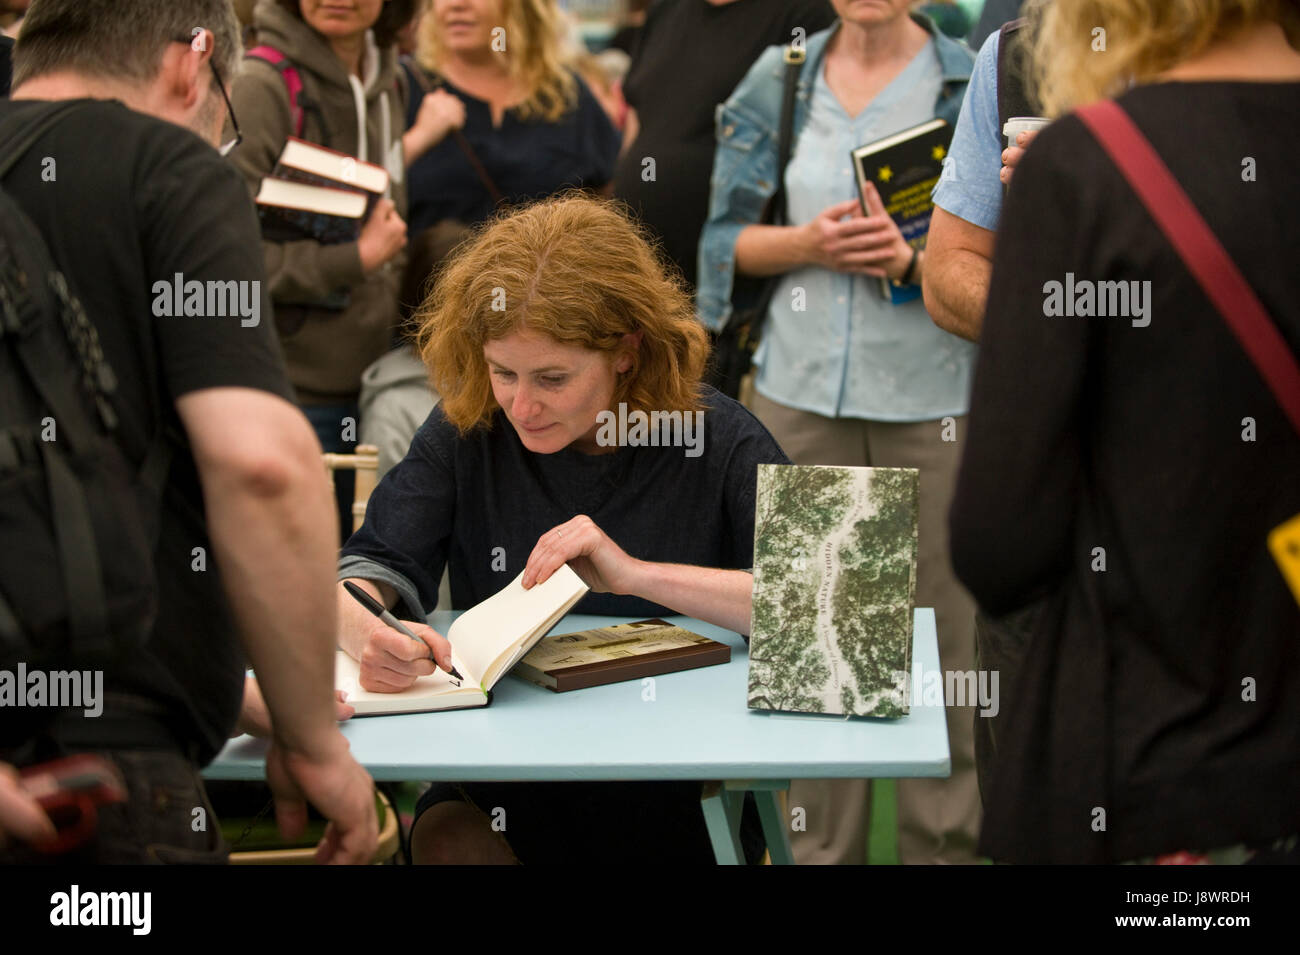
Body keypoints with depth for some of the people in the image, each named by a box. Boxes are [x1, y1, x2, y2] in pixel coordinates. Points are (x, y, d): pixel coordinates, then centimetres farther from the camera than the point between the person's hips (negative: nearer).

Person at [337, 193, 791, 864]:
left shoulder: (717, 439, -7)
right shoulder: (466, 432, 2)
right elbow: (370, 566, 0)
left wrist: (638, 574, -24)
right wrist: (365, 632, -27)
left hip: (682, 795, -2)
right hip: (500, 773, 2)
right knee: (444, 836, -29)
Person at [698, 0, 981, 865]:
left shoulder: (972, 84, 0)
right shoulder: (778, 80, 8)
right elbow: (728, 234, 11)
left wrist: (914, 261, -18)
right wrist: (808, 243, -8)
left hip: (932, 396, -2)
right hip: (802, 389, 3)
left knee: (942, 631, 0)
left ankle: (945, 843, 12)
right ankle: (820, 847, 18)